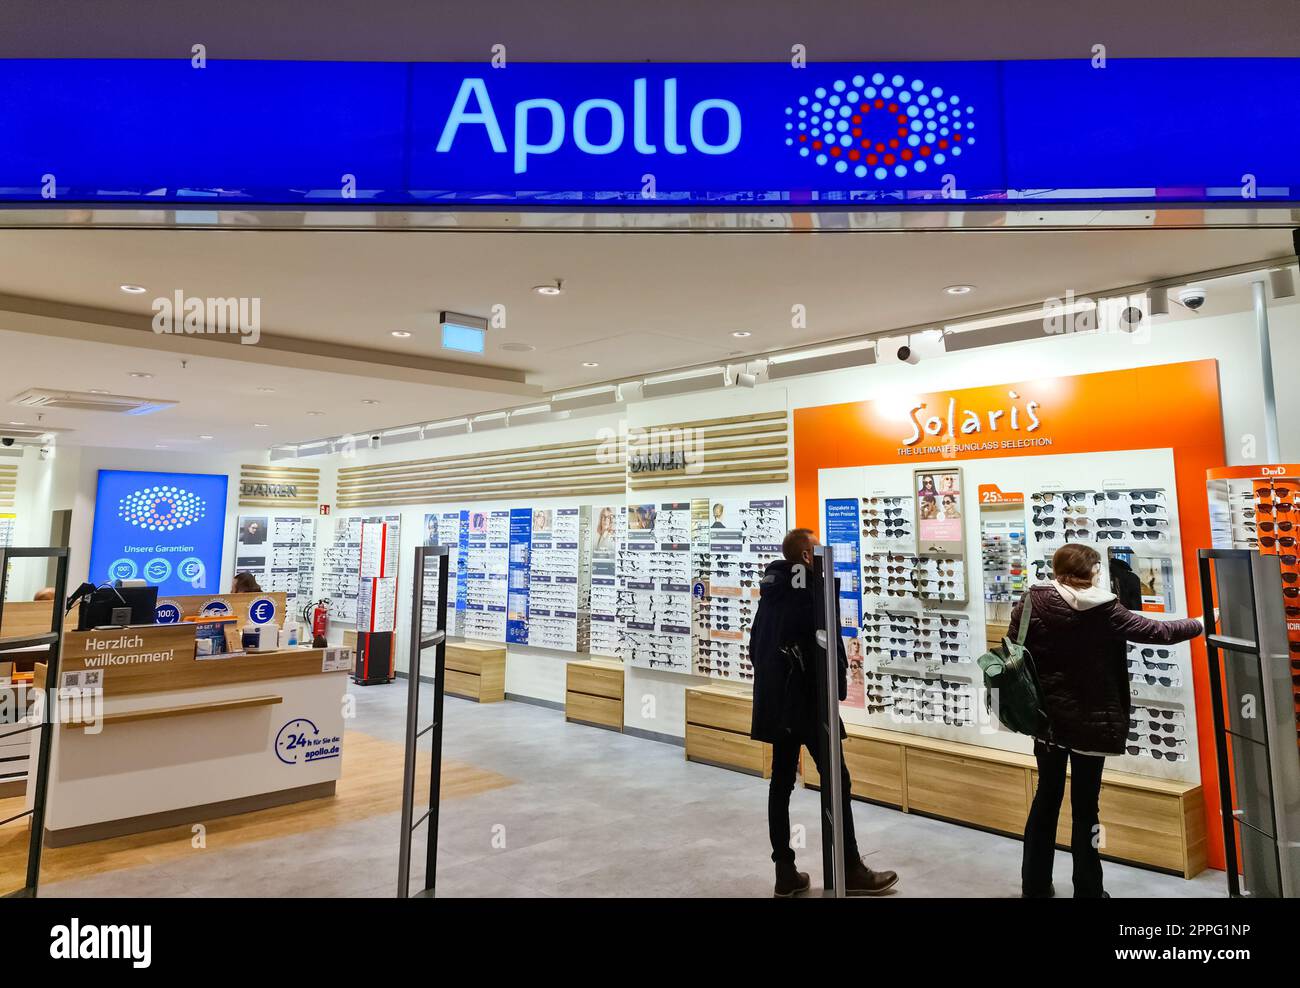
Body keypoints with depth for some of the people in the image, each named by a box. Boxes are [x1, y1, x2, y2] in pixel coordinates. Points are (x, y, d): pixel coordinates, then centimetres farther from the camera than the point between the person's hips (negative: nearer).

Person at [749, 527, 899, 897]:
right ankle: (850, 871, 13)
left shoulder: (771, 587, 11)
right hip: (806, 698, -8)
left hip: (774, 698, 8)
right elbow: (826, 640, -19)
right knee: (836, 780, 3)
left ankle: (785, 872, 16)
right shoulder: (813, 584, -12)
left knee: (781, 780, 10)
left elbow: (756, 643, 14)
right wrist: (840, 684, -7)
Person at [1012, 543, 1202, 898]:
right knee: (1084, 806, 9)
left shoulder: (1032, 603, -6)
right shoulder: (1104, 610, -11)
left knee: (1047, 796, 17)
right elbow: (1157, 632, -4)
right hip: (1090, 721, -3)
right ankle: (1087, 891, 21)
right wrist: (1201, 624, 13)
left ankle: (1034, 885, 27)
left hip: (1046, 716, 3)